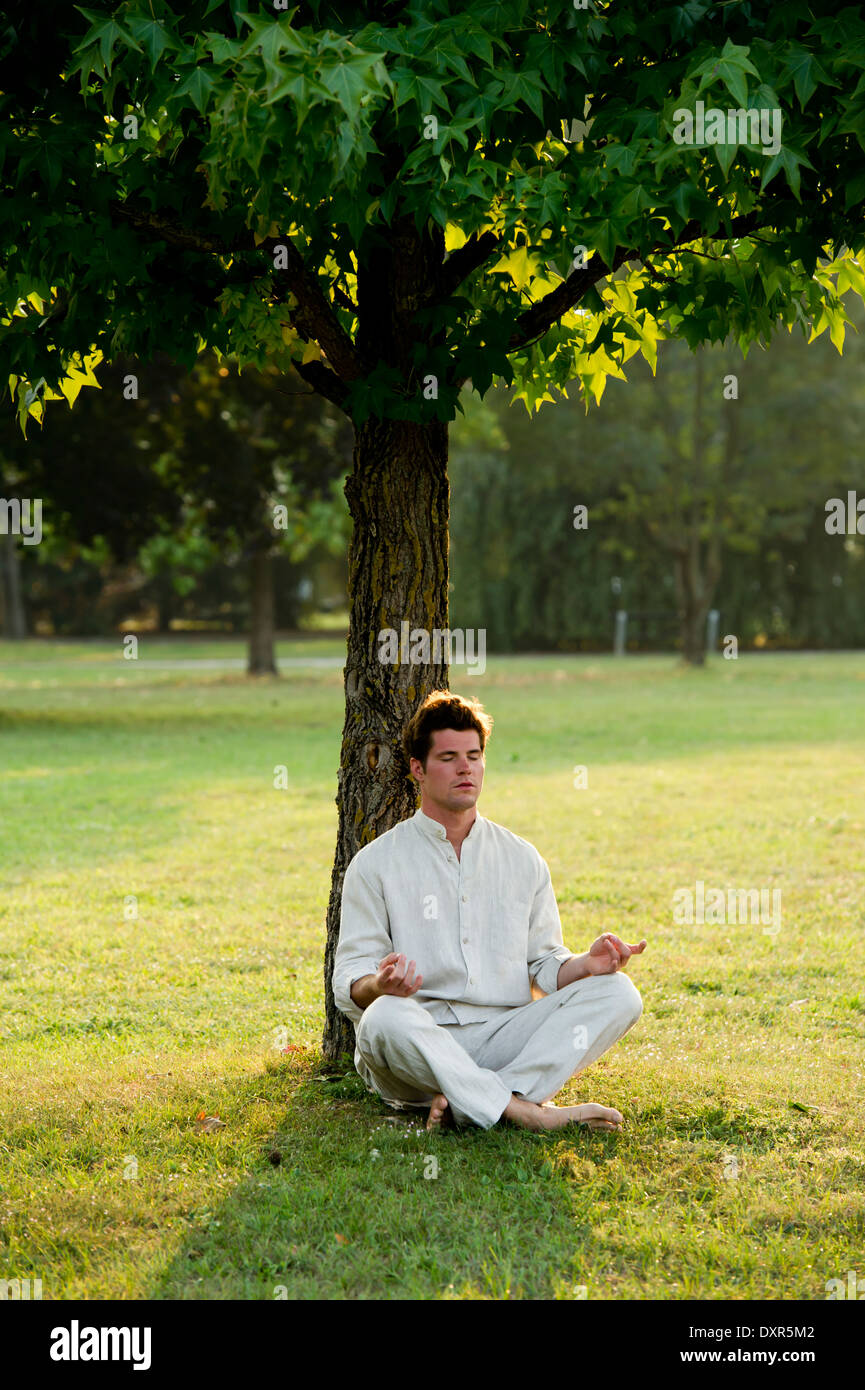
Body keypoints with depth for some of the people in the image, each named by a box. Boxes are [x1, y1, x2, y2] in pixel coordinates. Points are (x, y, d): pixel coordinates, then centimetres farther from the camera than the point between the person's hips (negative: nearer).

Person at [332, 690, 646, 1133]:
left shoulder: (523, 860, 17)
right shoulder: (375, 864, 6)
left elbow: (546, 965, 16)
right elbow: (349, 985, 0)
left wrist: (588, 963, -8)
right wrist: (379, 985, -24)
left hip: (505, 1039, 4)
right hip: (419, 1043, -3)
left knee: (617, 992, -18)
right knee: (384, 1017, -37)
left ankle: (466, 1105, -33)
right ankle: (526, 1111, -37)